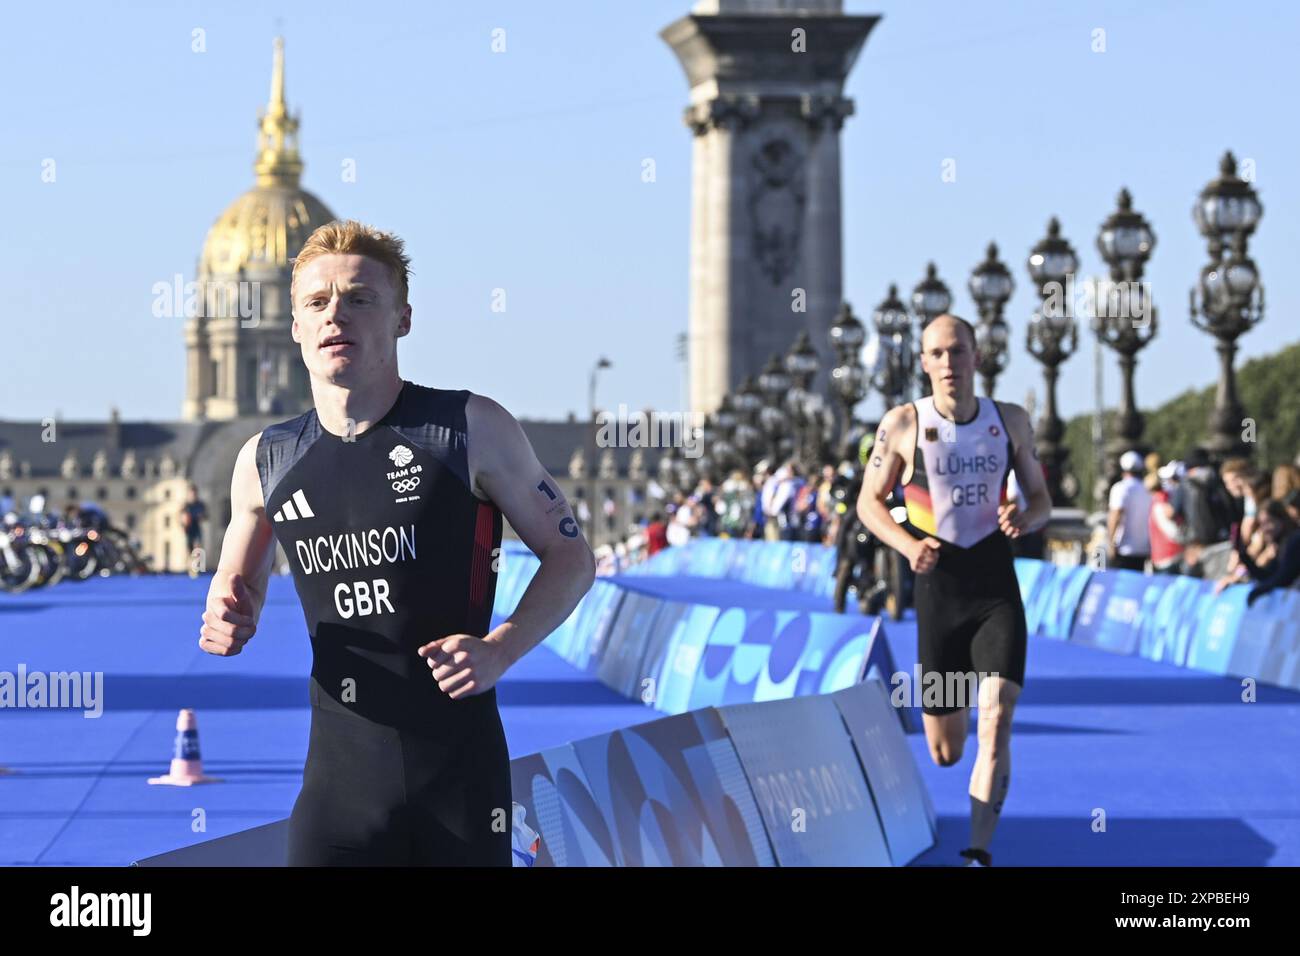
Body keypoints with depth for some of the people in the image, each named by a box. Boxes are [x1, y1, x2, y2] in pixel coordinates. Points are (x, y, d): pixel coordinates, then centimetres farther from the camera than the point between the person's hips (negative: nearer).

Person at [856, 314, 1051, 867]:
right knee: (945, 754, 8)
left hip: (998, 592, 0)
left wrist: (1025, 518, -12)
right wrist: (908, 544, -15)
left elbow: (1040, 499, 12)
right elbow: (869, 501, 3)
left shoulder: (1011, 421, 2)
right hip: (938, 592, 0)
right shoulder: (903, 423, -4)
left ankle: (979, 854, -15)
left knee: (996, 723, -18)